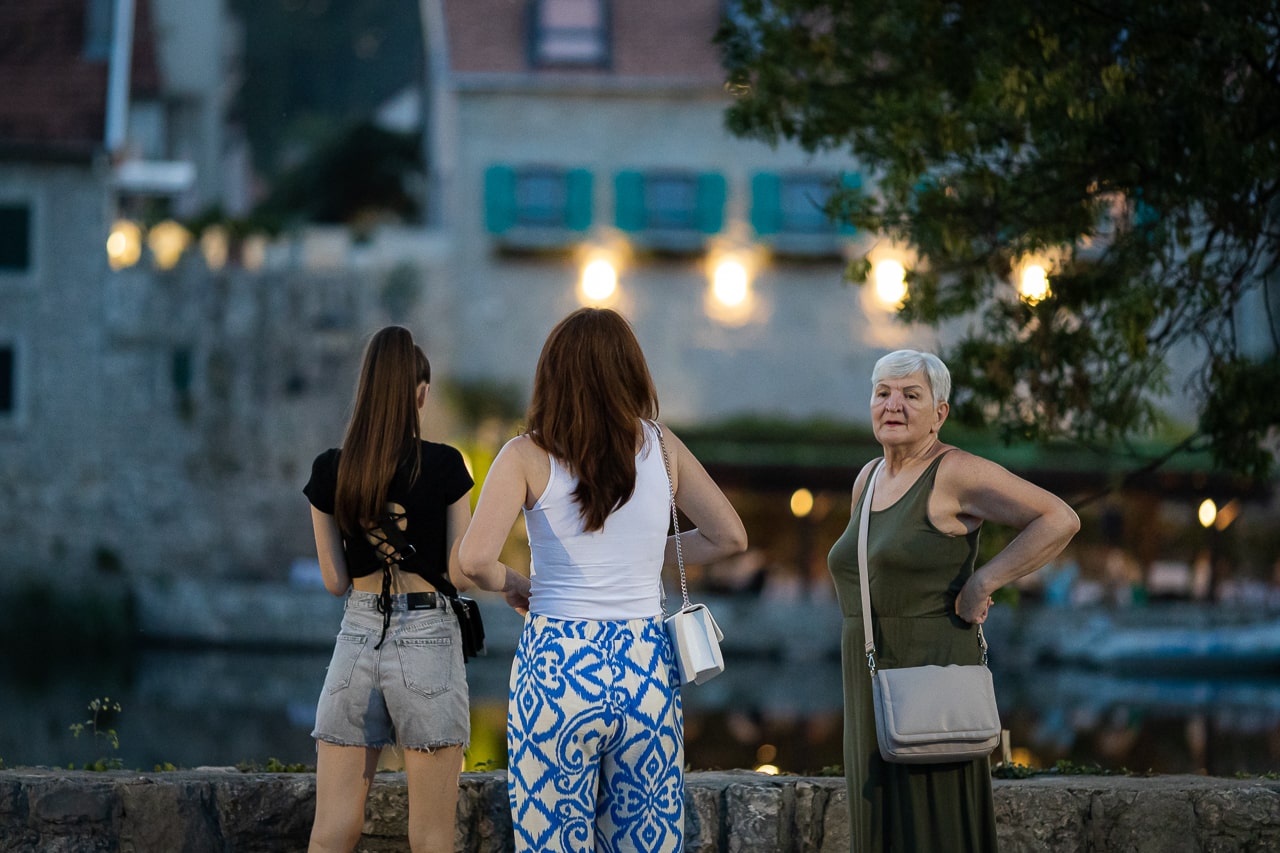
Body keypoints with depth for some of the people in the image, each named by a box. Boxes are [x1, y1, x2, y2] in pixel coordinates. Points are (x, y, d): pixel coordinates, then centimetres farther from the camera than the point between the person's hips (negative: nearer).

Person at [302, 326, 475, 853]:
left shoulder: (329, 472, 2)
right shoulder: (443, 466, -7)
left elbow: (335, 582, 7)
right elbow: (461, 574, -5)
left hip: (357, 637, 3)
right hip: (427, 640, -3)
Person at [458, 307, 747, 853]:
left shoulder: (528, 457, -4)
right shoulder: (660, 446, 4)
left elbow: (475, 559, -16)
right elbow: (730, 537, 14)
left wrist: (511, 584, 4)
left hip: (555, 669, -3)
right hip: (648, 666, 3)